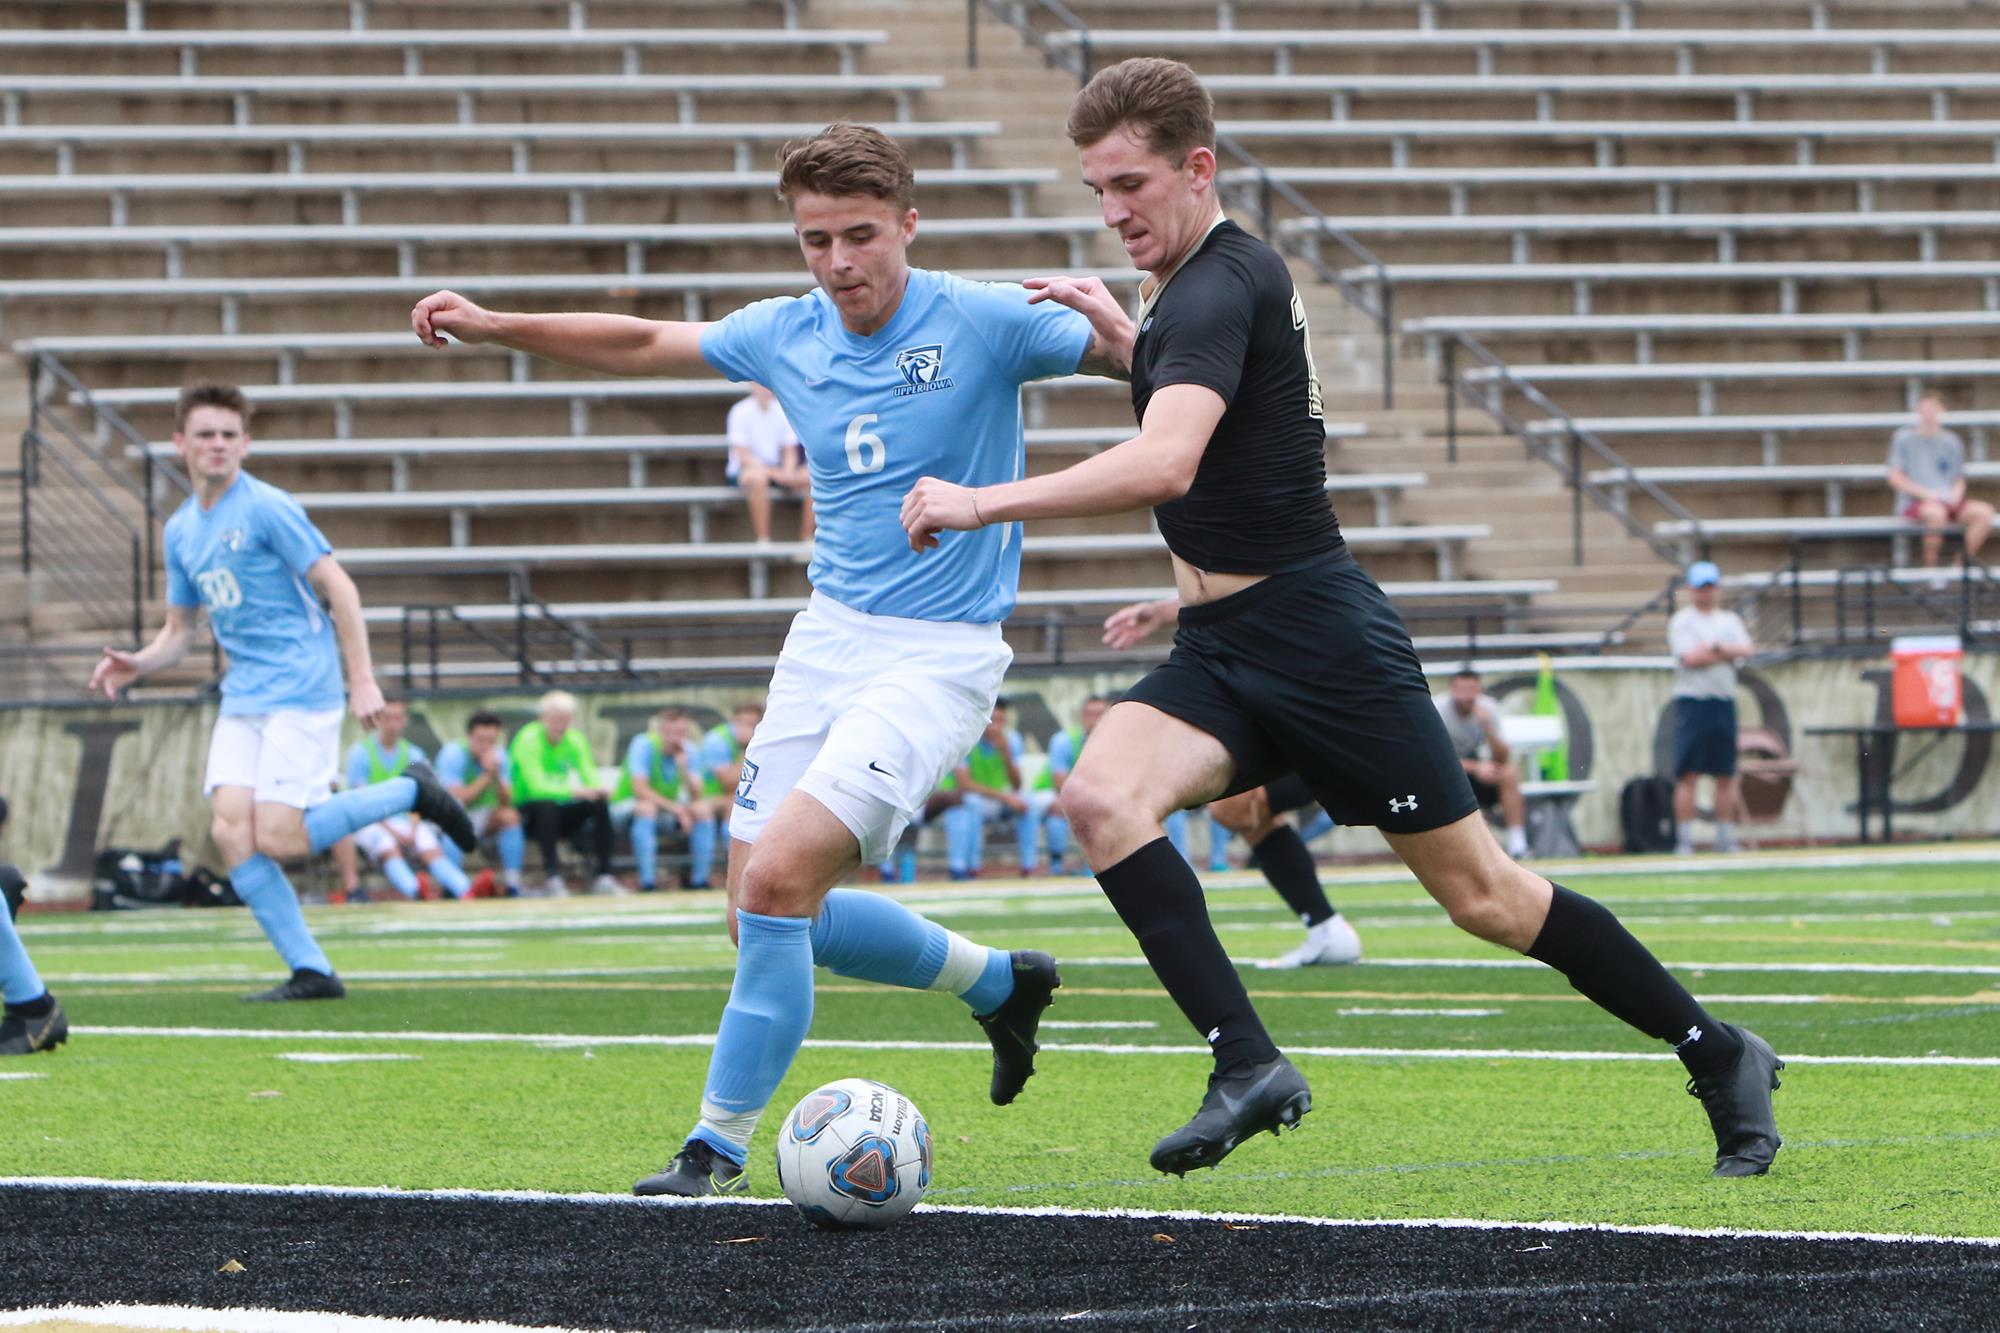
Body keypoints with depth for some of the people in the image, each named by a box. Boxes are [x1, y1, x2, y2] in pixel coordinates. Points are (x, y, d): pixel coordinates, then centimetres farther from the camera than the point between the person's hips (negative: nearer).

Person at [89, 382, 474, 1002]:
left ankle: (409, 791, 6)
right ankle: (311, 972, -1)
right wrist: (137, 664, 0)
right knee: (231, 831, -9)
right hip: (242, 699, 7)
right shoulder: (180, 530, 13)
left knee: (277, 837, -15)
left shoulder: (267, 509, -10)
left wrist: (362, 679, -15)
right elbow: (180, 628, 21)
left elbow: (339, 588, -11)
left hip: (301, 693, -7)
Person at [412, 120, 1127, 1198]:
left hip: (938, 656, -7)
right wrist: (492, 326, 14)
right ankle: (999, 984, 32)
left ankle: (719, 1148, -10)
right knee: (764, 904, 9)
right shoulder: (787, 335, 4)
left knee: (778, 877, -21)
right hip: (826, 637, 7)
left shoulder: (983, 323, -13)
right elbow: (640, 344, 19)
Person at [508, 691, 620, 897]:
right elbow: (537, 786, -28)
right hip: (528, 814, -6)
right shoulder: (529, 739, -17)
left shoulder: (575, 739, 2)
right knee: (547, 805, -38)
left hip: (559, 813, 6)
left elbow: (590, 776, -3)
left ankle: (602, 876, -20)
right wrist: (573, 791, -42)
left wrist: (599, 789, -29)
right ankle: (552, 878, -37)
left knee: (600, 804, -19)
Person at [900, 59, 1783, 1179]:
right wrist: (1124, 333, 22)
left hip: (1320, 639, -9)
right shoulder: (1222, 275, 11)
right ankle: (1249, 1066, -20)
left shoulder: (1217, 289, -19)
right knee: (1102, 796, -18)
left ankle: (1720, 1057, 15)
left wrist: (985, 502, -36)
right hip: (1221, 653, 9)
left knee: (1479, 892, -1)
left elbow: (1165, 463, -36)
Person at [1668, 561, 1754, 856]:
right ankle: (1684, 840, -10)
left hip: (1724, 702, 5)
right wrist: (1729, 652, -5)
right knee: (1687, 773, -9)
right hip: (1692, 701, -5)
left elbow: (1747, 650, 0)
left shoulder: (1730, 621, 15)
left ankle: (1726, 839, 12)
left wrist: (1715, 648, -11)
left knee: (1726, 775, 7)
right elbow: (1690, 658, -14)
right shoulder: (1682, 621, 0)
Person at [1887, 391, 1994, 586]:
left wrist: (1956, 493, -4)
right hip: (1915, 503, -4)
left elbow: (1960, 480, 21)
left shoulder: (1952, 442, 16)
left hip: (1949, 502, 4)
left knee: (1984, 511, -23)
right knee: (1937, 512, -39)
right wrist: (1926, 493, -13)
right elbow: (1895, 479, -1)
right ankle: (1931, 568, -25)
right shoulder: (1903, 438, 5)